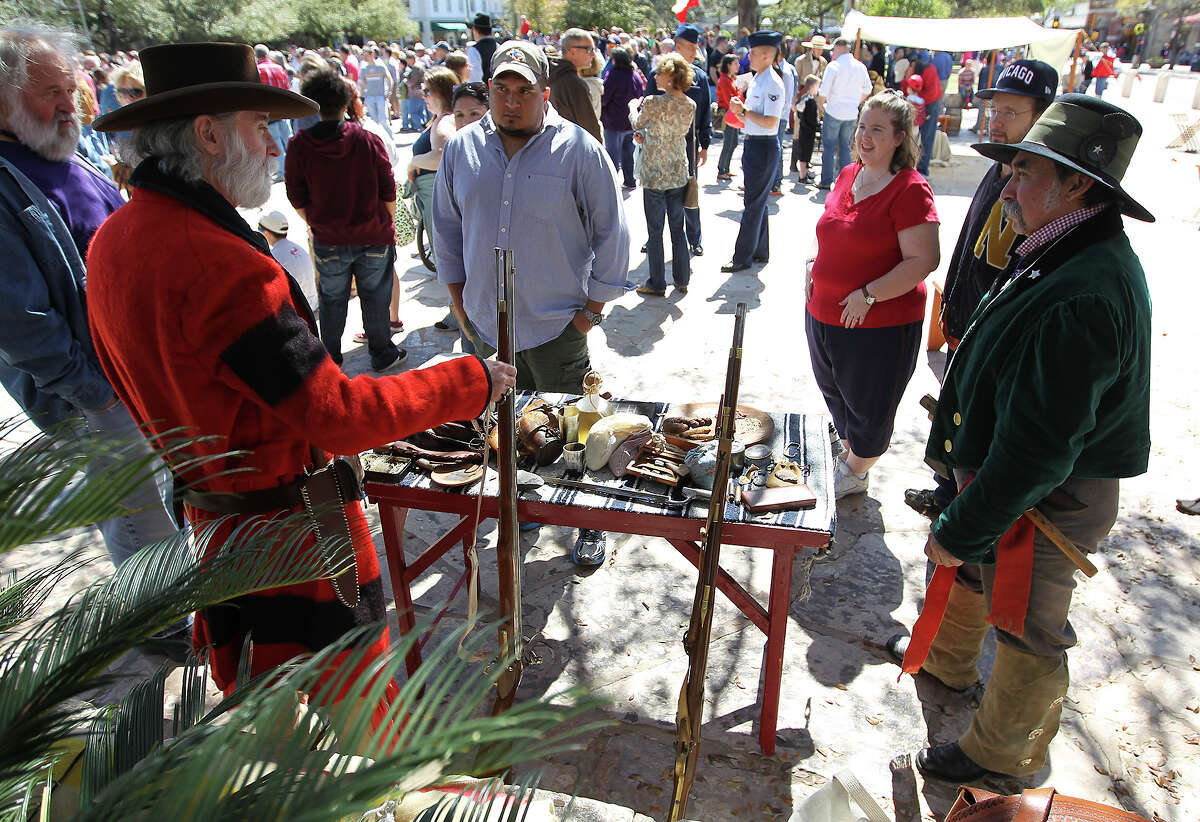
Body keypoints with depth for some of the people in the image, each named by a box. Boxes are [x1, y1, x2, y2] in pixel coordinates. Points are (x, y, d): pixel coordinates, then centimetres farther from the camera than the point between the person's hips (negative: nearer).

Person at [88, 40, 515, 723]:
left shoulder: (115, 239, 0)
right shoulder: (219, 264, -30)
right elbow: (342, 416, -30)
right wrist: (472, 382, -21)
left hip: (210, 508, 9)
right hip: (292, 523, -9)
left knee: (254, 688, 29)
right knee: (357, 689, 13)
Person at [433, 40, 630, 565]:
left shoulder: (578, 150, -8)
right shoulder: (461, 149, 4)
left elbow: (611, 232, -4)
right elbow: (446, 228, 13)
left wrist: (594, 306, -5)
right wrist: (458, 297, 9)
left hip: (557, 328, -4)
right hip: (486, 325, 4)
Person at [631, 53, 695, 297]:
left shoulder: (653, 103, -17)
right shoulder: (690, 106, -1)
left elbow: (637, 124, 3)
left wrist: (633, 106, 23)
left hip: (654, 176, -5)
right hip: (679, 175, 5)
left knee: (655, 232, 5)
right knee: (678, 229, 14)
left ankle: (657, 284, 12)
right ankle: (682, 280, 22)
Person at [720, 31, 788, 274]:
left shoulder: (773, 84, -17)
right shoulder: (756, 80, 12)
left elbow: (771, 122, -24)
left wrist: (744, 110, -19)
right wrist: (740, 110, -1)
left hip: (764, 147, -10)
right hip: (752, 143, 10)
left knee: (754, 203, -4)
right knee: (758, 201, 16)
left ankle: (742, 257, 3)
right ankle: (760, 251, 27)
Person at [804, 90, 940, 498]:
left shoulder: (909, 189, -17)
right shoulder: (848, 175, 6)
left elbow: (923, 260, -21)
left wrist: (869, 295, -23)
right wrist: (814, 265, 4)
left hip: (880, 324, -7)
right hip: (824, 313, 8)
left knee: (868, 406, 10)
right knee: (835, 393, 23)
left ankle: (855, 473, 32)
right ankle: (849, 454, 45)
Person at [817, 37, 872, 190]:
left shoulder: (833, 66, -11)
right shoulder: (861, 67, 5)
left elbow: (823, 92, -12)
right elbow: (867, 91, 13)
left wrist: (821, 106, 5)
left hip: (833, 112, -4)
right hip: (852, 114, 4)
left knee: (829, 147, 4)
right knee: (845, 147, 13)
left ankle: (826, 181, 5)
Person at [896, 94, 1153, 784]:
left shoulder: (1080, 301, -33)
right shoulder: (1084, 257, 2)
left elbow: (1036, 451, -32)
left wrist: (961, 532, -22)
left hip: (1046, 502, -9)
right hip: (996, 472, 10)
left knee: (1028, 634, 12)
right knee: (964, 572, 29)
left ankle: (1006, 754, 37)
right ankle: (946, 658, 56)